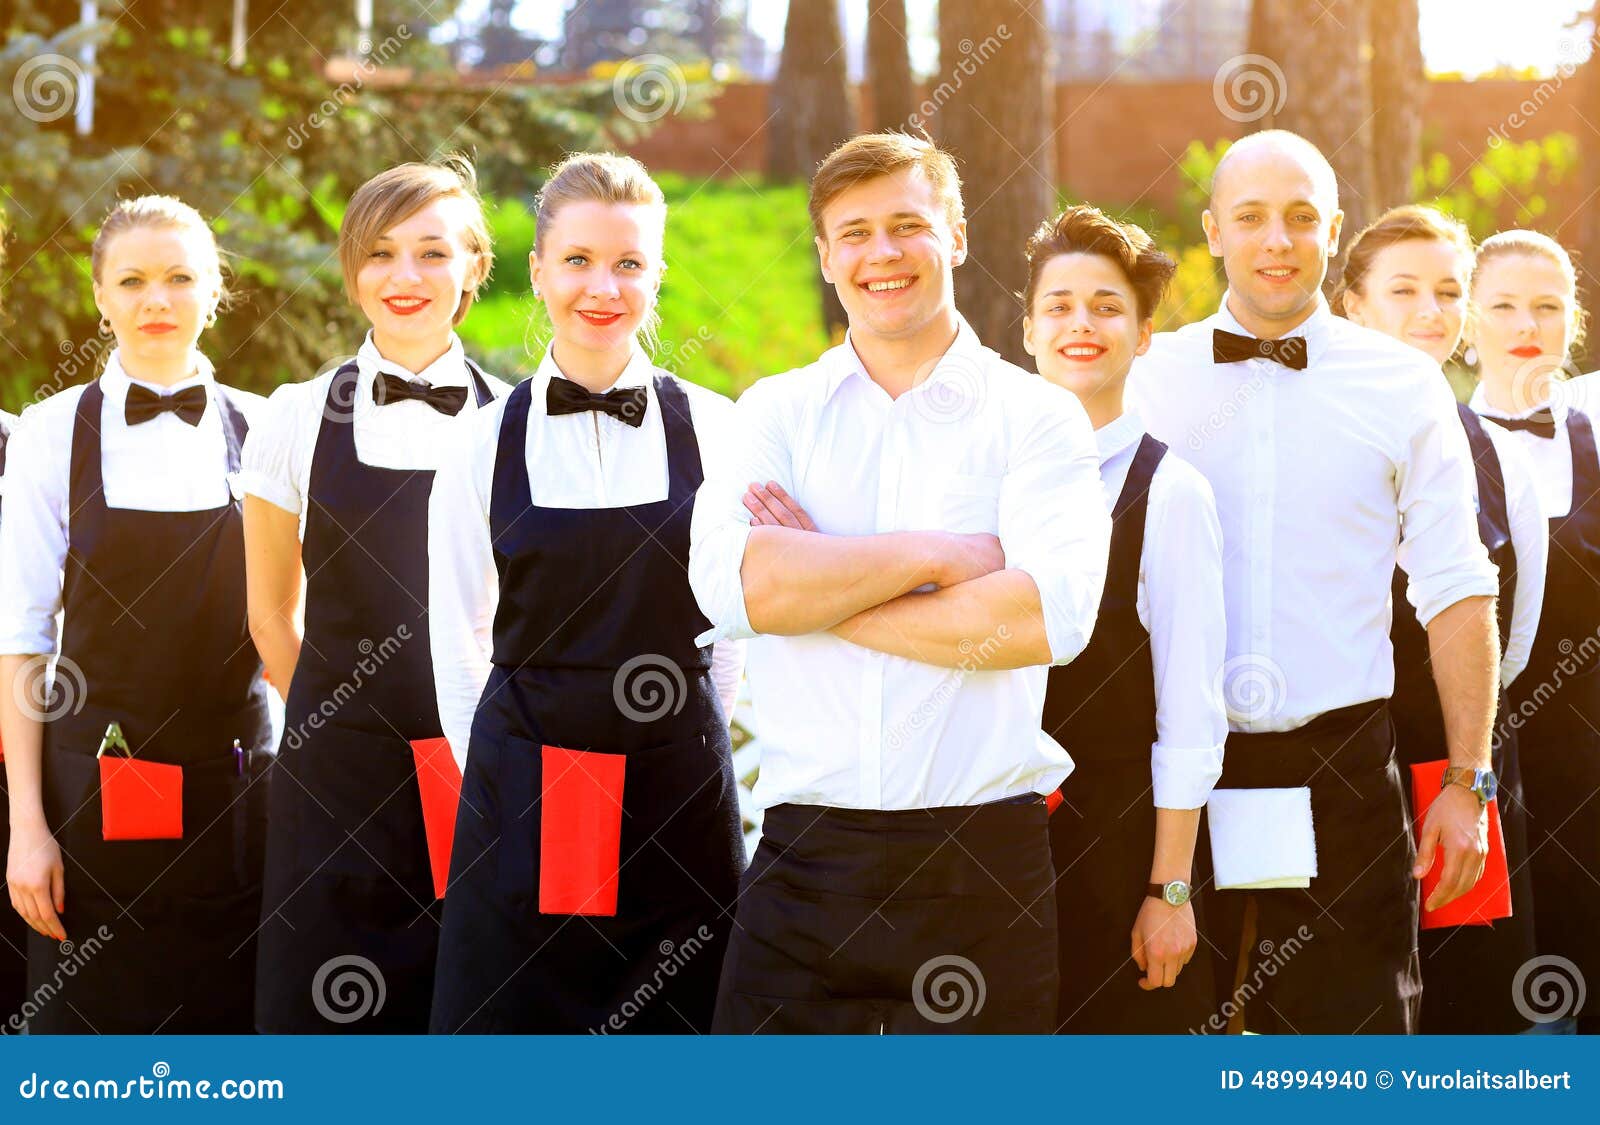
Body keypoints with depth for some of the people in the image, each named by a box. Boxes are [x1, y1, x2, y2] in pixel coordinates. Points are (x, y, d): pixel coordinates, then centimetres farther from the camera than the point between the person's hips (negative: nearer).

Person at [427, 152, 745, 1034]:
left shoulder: (715, 432, 2)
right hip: (519, 802, 0)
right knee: (506, 1024, -2)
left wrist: (685, 748, 7)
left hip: (680, 800, 0)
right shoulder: (488, 442, 2)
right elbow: (456, 640, 9)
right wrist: (501, 781, 5)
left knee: (674, 1024, 0)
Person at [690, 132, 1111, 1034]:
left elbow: (1052, 615, -13)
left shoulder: (1037, 415, 4)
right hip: (804, 854, 2)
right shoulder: (777, 412, 10)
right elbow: (729, 581, -8)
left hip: (982, 864, -1)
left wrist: (815, 588, -7)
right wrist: (936, 555, -11)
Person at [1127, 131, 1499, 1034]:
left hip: (1342, 766, -1)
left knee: (1358, 1022, 0)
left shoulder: (1404, 386, 3)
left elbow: (1457, 593, 3)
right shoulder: (1149, 382, 5)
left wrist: (1469, 782, -1)